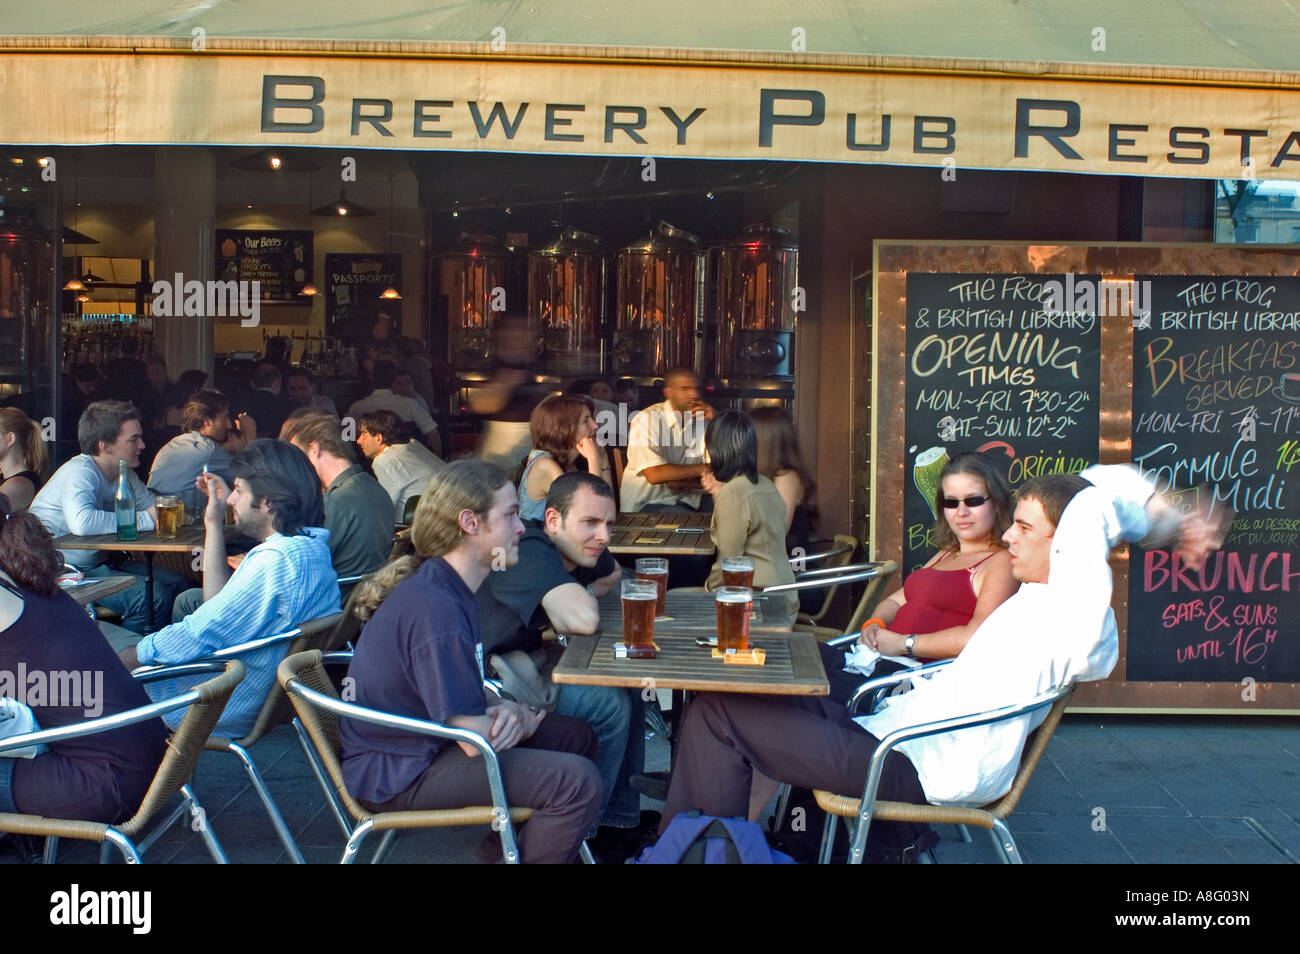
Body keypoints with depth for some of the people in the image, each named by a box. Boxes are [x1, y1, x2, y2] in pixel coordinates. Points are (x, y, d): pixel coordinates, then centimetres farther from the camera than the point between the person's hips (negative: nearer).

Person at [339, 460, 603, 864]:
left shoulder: (444, 585, 5)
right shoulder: (436, 608, -27)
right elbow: (475, 738, -26)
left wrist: (505, 709, -7)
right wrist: (523, 720, -5)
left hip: (416, 740, 10)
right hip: (395, 772, -10)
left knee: (576, 737, 14)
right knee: (576, 782, -21)